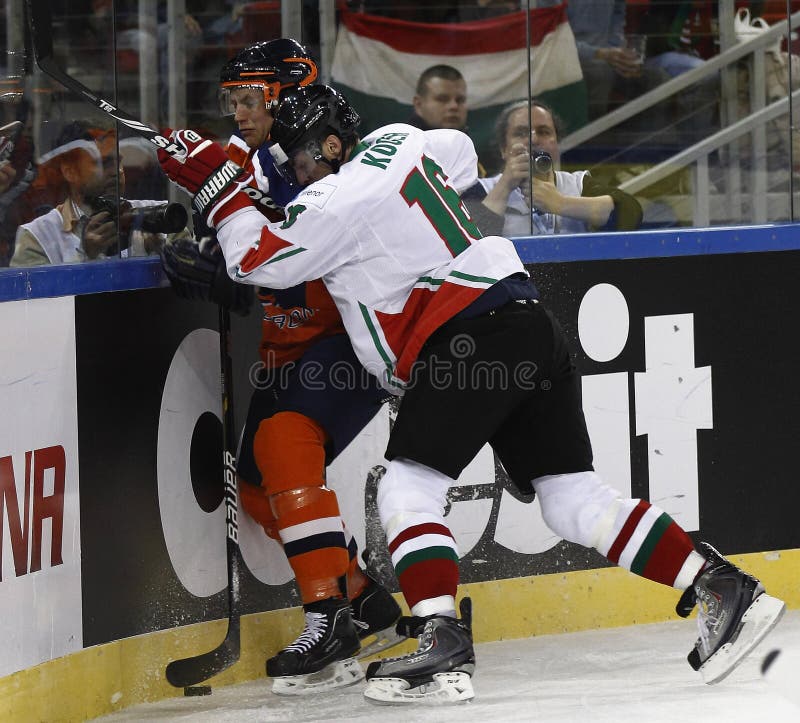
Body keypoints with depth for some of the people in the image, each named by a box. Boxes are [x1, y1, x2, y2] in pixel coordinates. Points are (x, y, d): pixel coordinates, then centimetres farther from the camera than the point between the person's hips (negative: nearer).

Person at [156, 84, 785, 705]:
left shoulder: (339, 201, -7)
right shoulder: (399, 143, 17)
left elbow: (257, 262, -2)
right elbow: (461, 152, 39)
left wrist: (216, 186, 4)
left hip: (469, 342, -9)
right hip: (531, 324, 9)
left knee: (407, 488, -8)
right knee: (574, 497, 9)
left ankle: (443, 643, -22)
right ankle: (721, 587, 2)